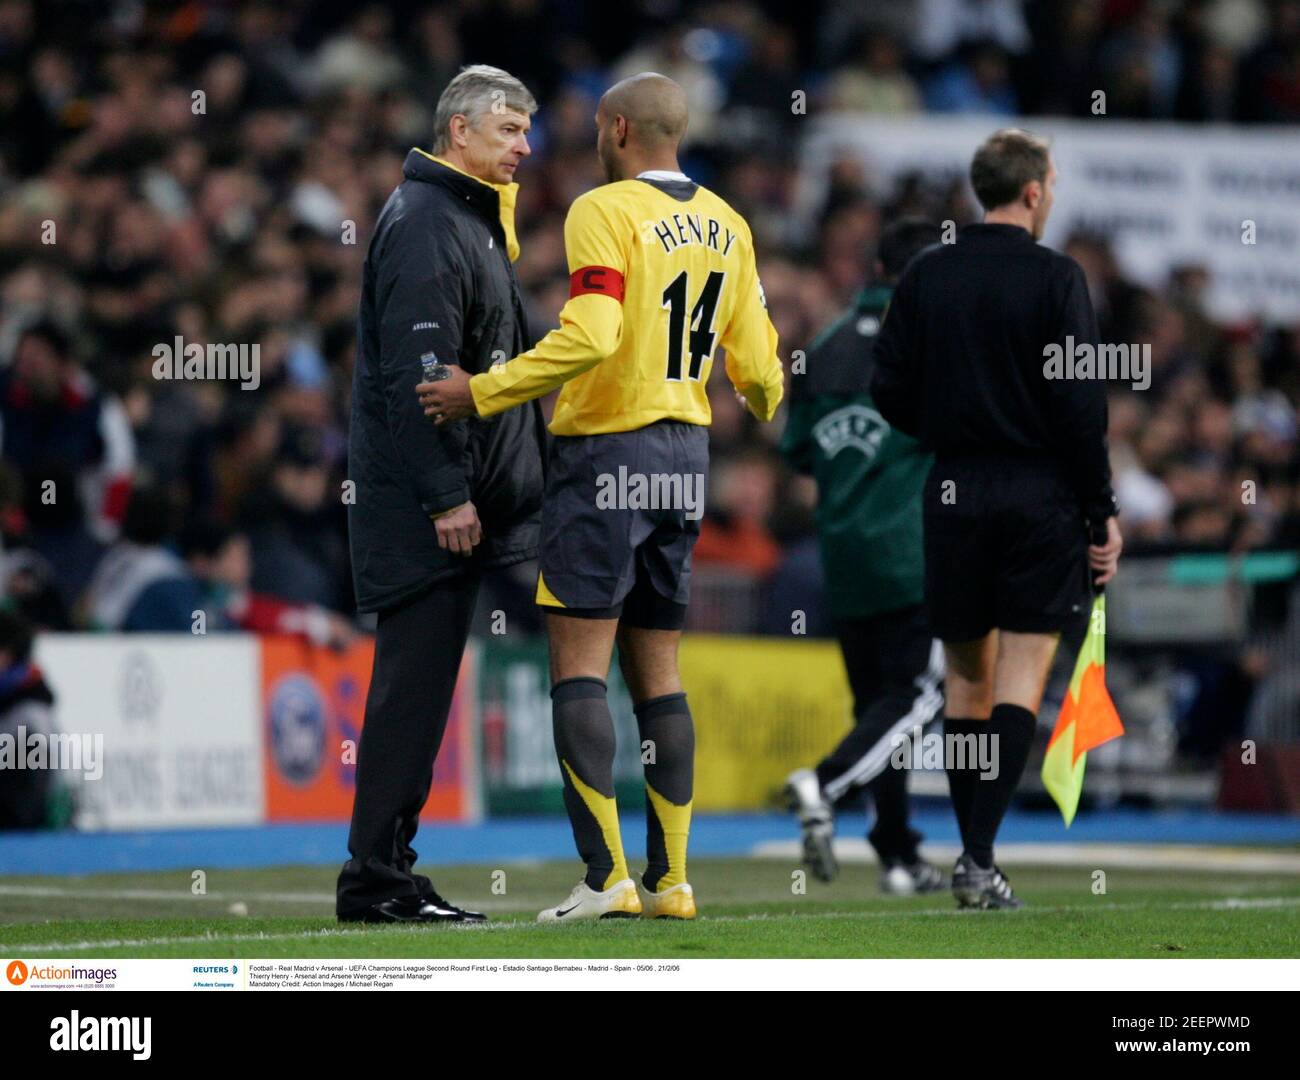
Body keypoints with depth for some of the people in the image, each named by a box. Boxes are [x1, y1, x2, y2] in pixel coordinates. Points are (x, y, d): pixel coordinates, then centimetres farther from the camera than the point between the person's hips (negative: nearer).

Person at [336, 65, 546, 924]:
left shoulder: (471, 220, 20)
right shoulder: (424, 224, -12)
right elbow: (417, 371, -20)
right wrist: (446, 495, -22)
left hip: (452, 503, 10)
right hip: (420, 503, -10)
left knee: (420, 689, 9)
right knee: (414, 682, -9)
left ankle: (387, 869, 12)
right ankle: (377, 879, -7)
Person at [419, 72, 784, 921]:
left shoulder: (605, 212, -11)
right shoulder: (726, 226, 10)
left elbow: (592, 336, -24)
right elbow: (755, 361, 14)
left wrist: (482, 394, -18)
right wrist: (775, 410, 37)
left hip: (607, 453, -7)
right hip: (687, 454, 7)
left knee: (578, 665, -5)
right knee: (657, 668, 11)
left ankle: (606, 876, -12)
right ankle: (670, 878, 10)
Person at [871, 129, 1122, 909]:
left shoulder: (926, 276, 4)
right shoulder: (1055, 278, -7)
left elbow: (890, 391, 5)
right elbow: (1082, 404, -10)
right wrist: (1103, 513, -4)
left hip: (954, 494, 4)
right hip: (1042, 494, -3)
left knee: (966, 675, 13)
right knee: (1022, 675, -2)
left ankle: (972, 848, 16)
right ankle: (981, 856, -13)